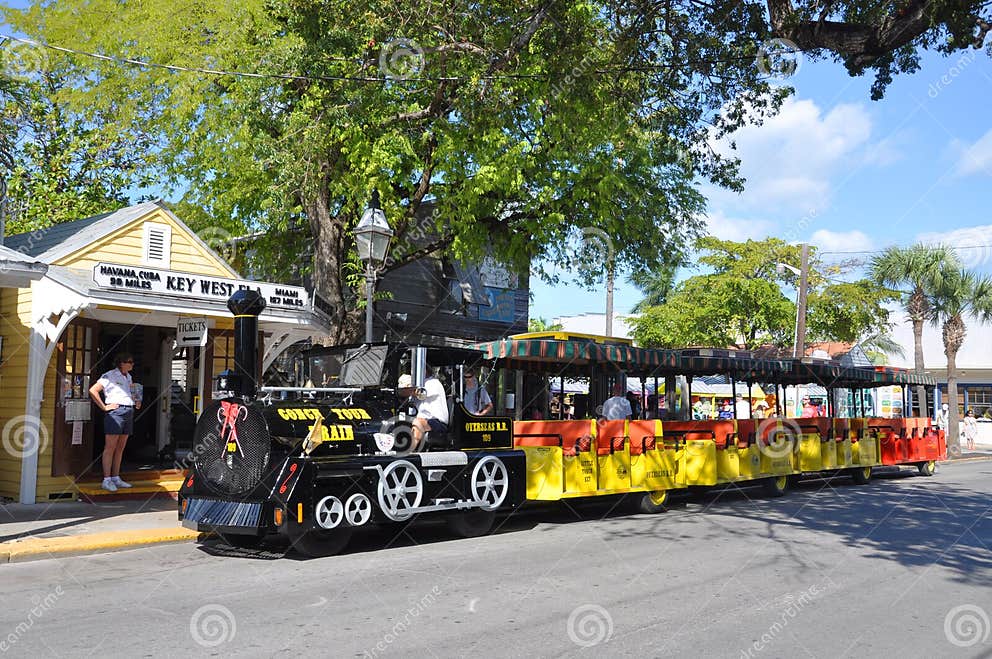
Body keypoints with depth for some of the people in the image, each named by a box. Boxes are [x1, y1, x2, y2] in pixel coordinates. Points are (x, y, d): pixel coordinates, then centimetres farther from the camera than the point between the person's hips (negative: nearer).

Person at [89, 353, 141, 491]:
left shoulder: (128, 377, 19)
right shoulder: (110, 376, -5)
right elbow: (93, 390, -12)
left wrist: (136, 402, 15)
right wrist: (104, 407, -12)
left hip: (129, 412, 8)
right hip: (115, 411, -8)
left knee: (120, 448, 10)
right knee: (110, 447, -6)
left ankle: (116, 478, 15)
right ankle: (106, 480, -4)